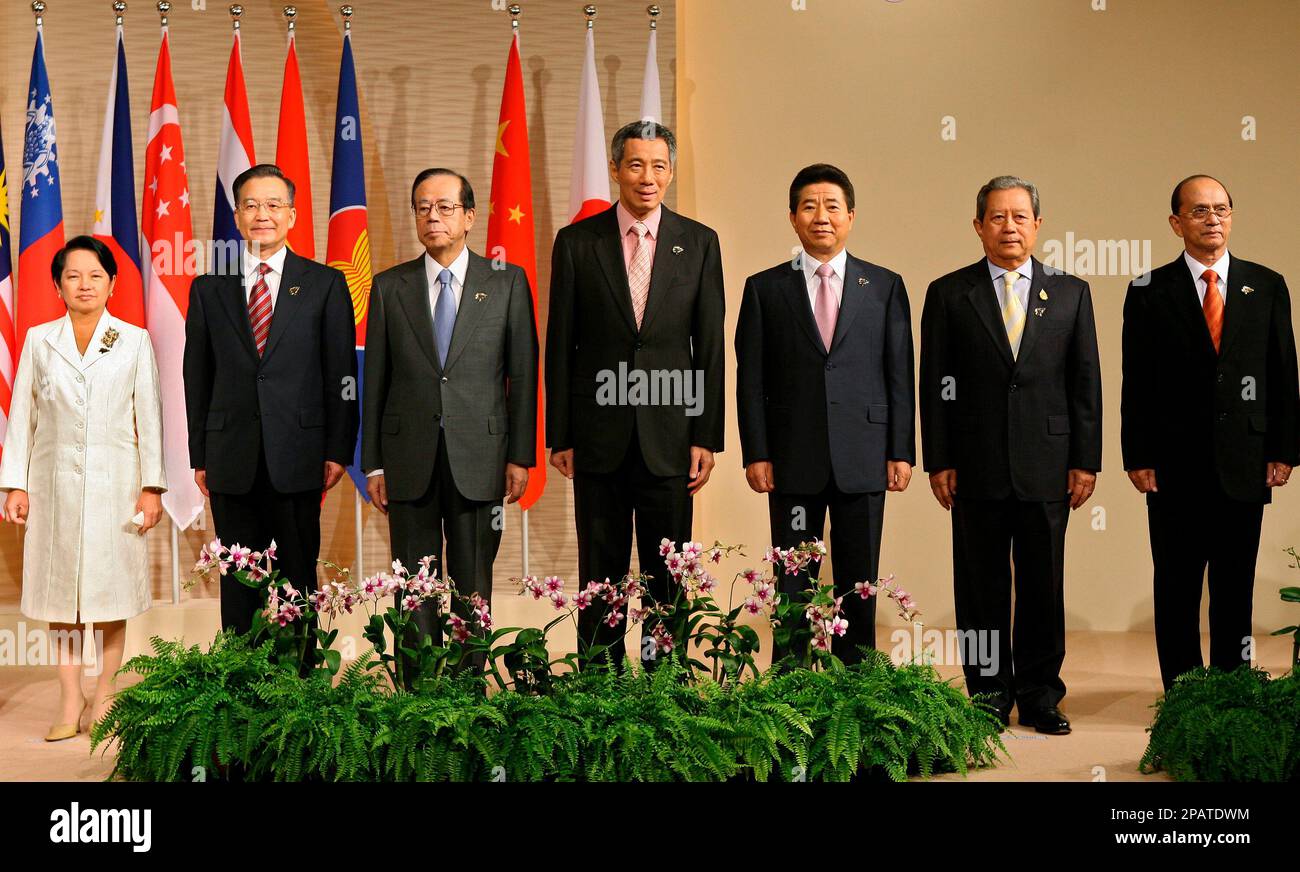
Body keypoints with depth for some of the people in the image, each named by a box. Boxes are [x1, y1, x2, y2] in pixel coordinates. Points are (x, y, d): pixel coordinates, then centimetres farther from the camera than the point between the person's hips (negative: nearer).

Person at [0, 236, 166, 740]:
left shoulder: (134, 341, 4)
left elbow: (148, 415, 3)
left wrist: (152, 486, -2)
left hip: (113, 481, -1)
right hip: (55, 482, 1)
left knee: (111, 586, 1)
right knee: (58, 587, 2)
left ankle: (104, 697, 10)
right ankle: (70, 701, 8)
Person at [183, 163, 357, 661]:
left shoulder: (325, 284, 4)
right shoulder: (209, 288, 9)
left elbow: (341, 373, 2)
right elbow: (197, 377, 9)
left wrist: (338, 450, -4)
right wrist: (199, 456, 6)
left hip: (297, 456, -2)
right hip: (232, 459, 2)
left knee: (299, 576, 6)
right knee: (239, 582, 8)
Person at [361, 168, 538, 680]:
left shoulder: (507, 282, 4)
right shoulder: (389, 287, 7)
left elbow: (522, 374, 3)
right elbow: (375, 380, 7)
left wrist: (520, 456, -2)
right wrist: (373, 464, 2)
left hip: (478, 456, -1)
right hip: (409, 457, 1)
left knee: (473, 584, 5)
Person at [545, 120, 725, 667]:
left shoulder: (699, 243, 4)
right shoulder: (577, 242, 2)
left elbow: (710, 347, 4)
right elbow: (560, 345, 3)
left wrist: (707, 437, -2)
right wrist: (559, 436, 0)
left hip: (669, 435, 0)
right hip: (599, 436, 0)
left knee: (668, 576, 6)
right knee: (600, 575, 7)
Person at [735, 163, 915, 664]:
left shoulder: (885, 286, 7)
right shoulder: (765, 288, 5)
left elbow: (899, 374, 5)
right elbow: (751, 379, 2)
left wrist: (902, 452, -1)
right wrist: (756, 454, -4)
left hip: (863, 460, 1)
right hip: (793, 461, -1)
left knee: (859, 585, 7)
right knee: (793, 584, 5)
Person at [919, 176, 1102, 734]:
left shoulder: (1070, 293, 8)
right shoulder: (948, 294, 5)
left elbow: (1085, 383, 7)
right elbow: (935, 385, 2)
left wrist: (1086, 460, 0)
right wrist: (938, 461, -4)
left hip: (1047, 466, 1)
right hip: (977, 467, -1)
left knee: (1044, 586, 6)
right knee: (981, 588, 4)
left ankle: (1039, 697, 18)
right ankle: (989, 697, 15)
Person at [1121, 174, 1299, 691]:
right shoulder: (1150, 293, 2)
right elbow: (1136, 383, 0)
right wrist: (1137, 458, -5)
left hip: (1244, 464, 2)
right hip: (1175, 466, -2)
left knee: (1236, 585, 8)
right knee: (1176, 585, 4)